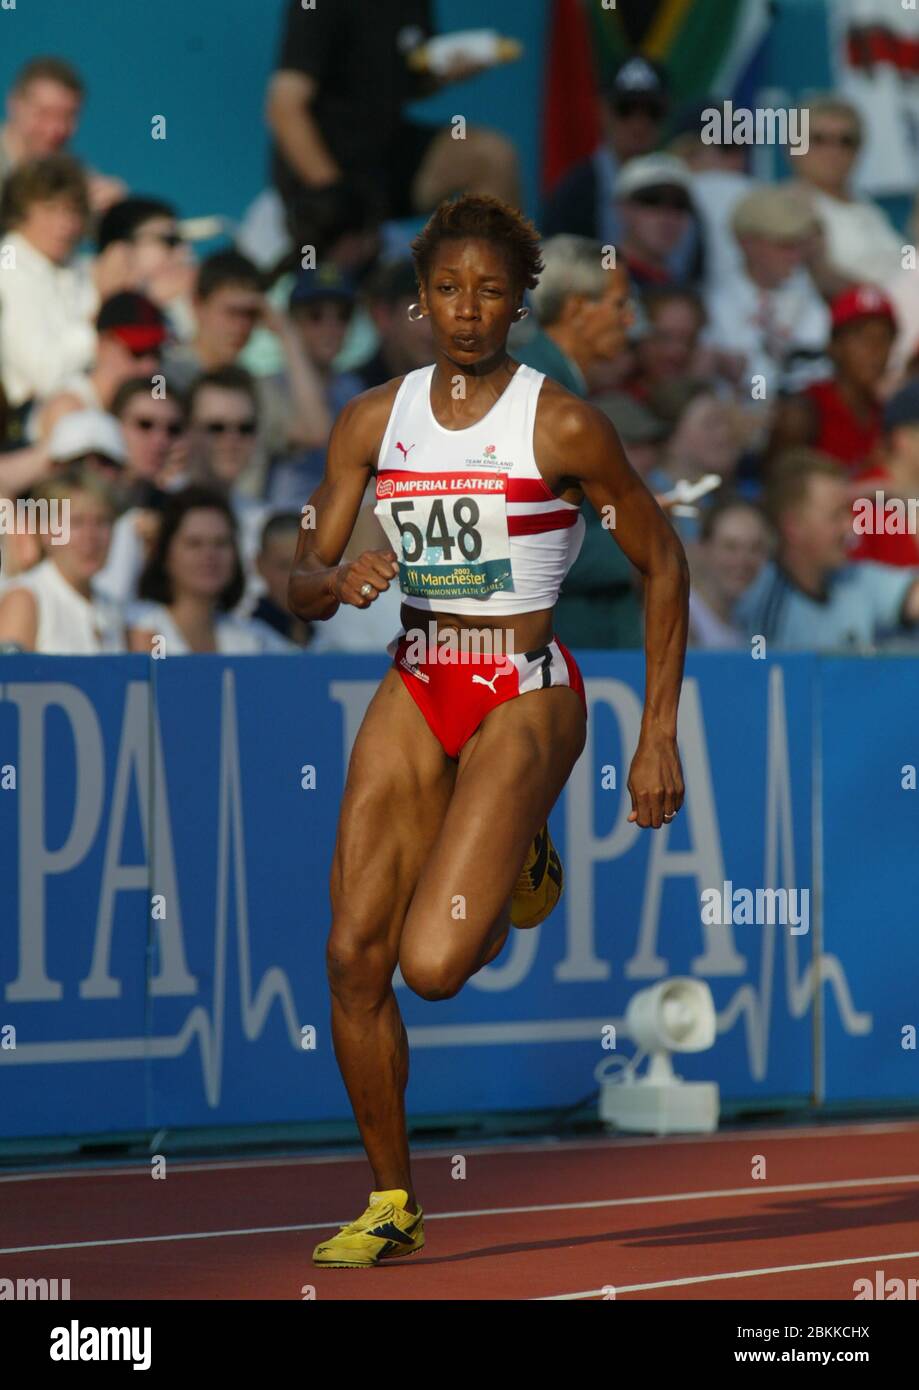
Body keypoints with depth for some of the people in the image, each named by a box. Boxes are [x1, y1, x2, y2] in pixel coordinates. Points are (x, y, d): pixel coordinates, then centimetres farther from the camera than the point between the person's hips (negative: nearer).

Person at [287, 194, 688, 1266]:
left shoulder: (562, 428, -10)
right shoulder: (374, 420, 2)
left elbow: (661, 563, -1)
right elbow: (303, 583, 4)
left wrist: (658, 735, -4)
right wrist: (338, 582, -21)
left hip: (526, 701, -5)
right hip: (415, 691, 5)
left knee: (432, 964, -17)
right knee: (354, 955, -4)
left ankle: (519, 866, 18)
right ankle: (391, 1203, 12)